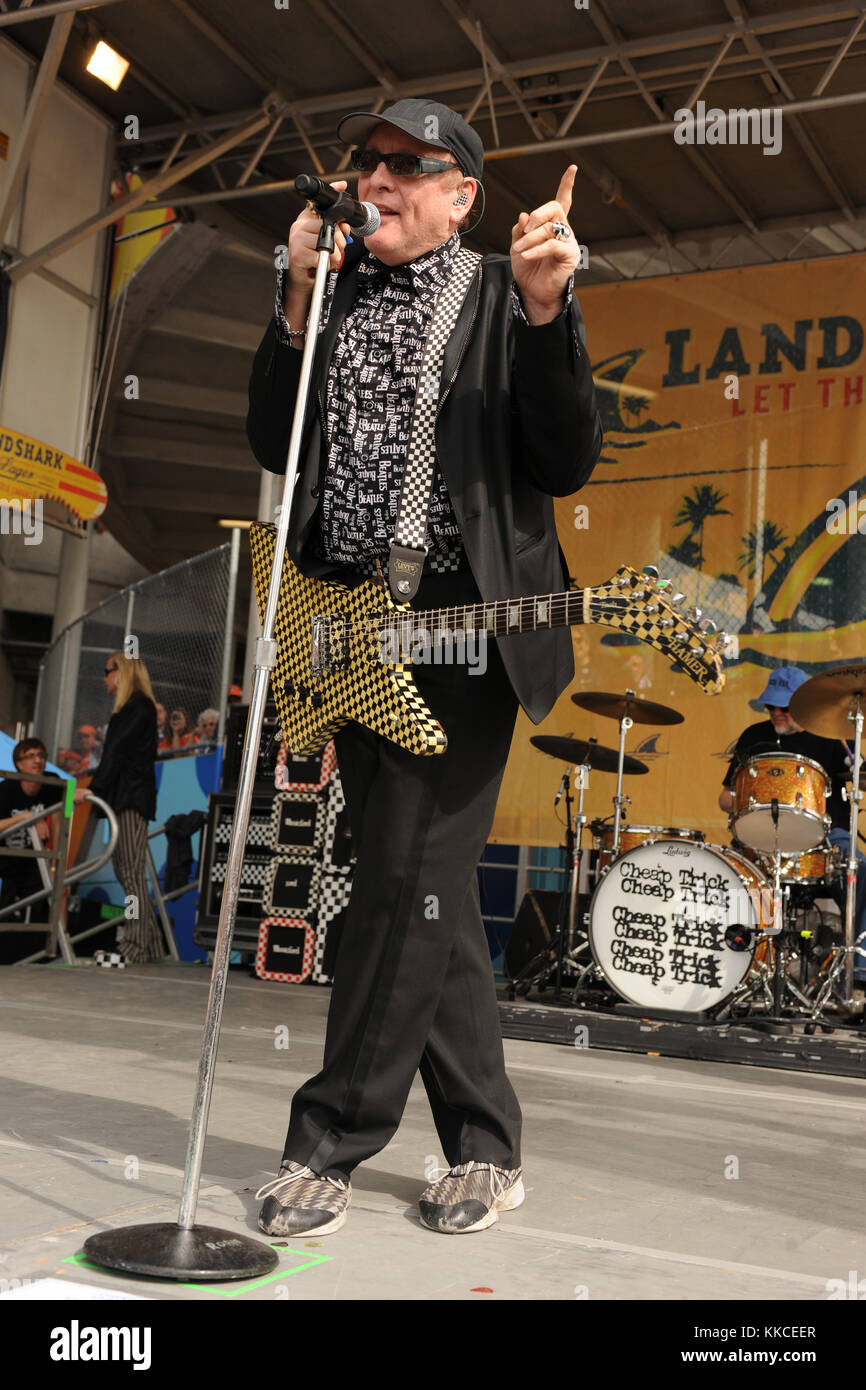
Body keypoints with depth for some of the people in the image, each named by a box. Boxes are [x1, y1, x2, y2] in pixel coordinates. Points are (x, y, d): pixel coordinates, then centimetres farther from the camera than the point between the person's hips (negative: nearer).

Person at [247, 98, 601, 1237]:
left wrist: (545, 311, -16)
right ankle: (485, 1146, 20)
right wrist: (299, 299, -1)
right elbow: (274, 448, 8)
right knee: (427, 888, 8)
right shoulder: (332, 295, 16)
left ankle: (331, 1140, 4)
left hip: (462, 624, -5)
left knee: (410, 880, -8)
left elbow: (566, 467, -4)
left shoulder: (503, 295, 3)